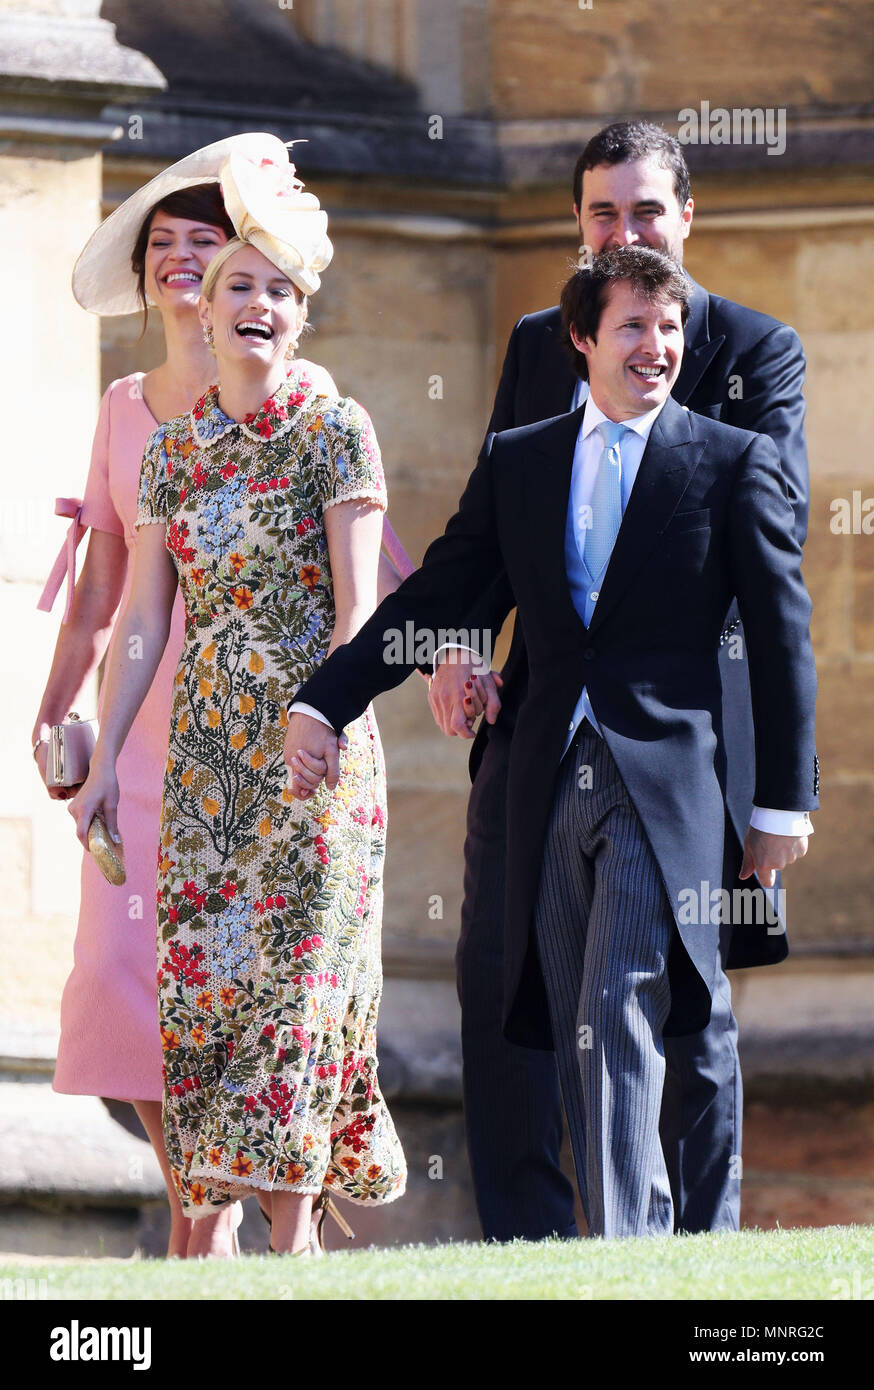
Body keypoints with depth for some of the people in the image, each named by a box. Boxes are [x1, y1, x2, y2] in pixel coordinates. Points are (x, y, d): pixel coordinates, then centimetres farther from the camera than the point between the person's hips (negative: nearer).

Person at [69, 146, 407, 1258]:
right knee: (200, 966, 0)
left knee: (297, 959, -7)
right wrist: (104, 758, 8)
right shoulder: (172, 447, 10)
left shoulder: (335, 432, -3)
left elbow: (358, 599, -9)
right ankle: (204, 1222, 6)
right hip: (208, 741, 4)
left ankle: (293, 1231, -4)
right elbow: (145, 614, 12)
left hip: (316, 738, -4)